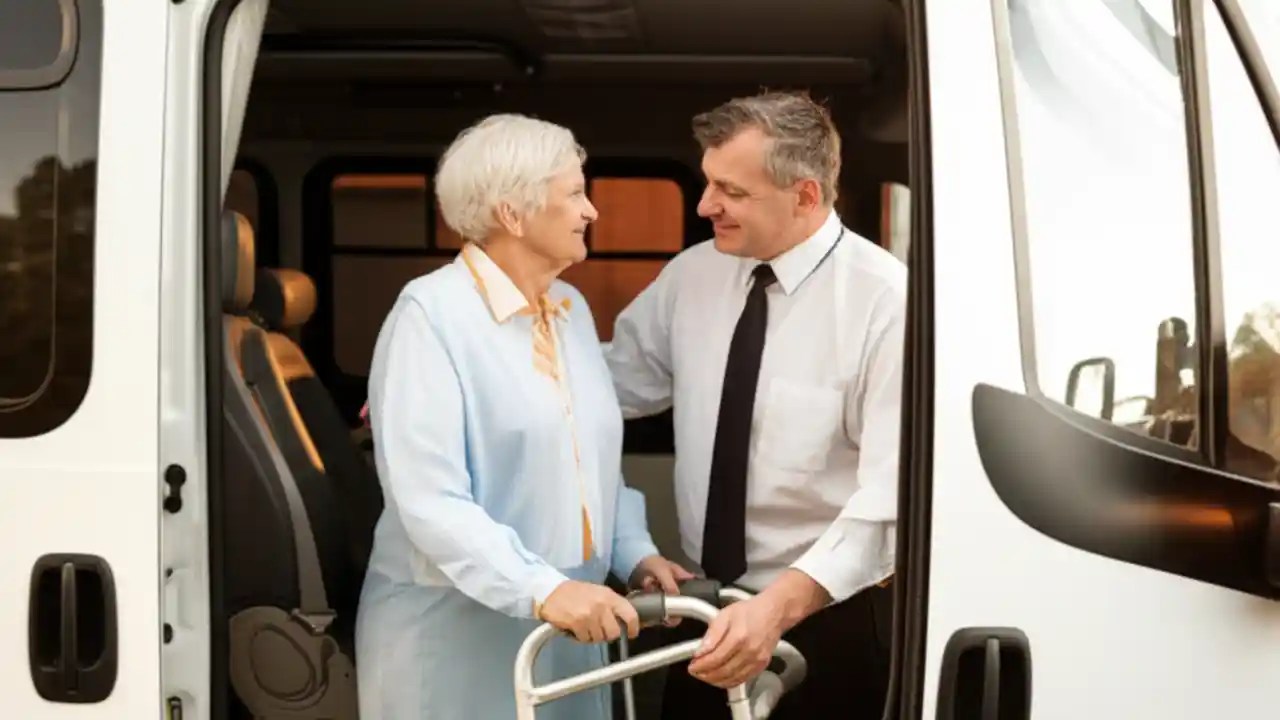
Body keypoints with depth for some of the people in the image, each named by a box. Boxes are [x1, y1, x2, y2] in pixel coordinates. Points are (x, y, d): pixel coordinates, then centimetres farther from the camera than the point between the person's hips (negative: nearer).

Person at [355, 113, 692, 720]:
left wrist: (635, 553, 3)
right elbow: (429, 500, -21)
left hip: (566, 627, 7)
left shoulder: (572, 309, 10)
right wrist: (540, 589, -29)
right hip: (454, 629, -7)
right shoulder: (432, 313, -14)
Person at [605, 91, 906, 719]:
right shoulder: (691, 275, 0)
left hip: (832, 616, -5)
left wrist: (777, 608, -33)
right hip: (710, 605, 5)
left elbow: (893, 493, -23)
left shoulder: (887, 301, -17)